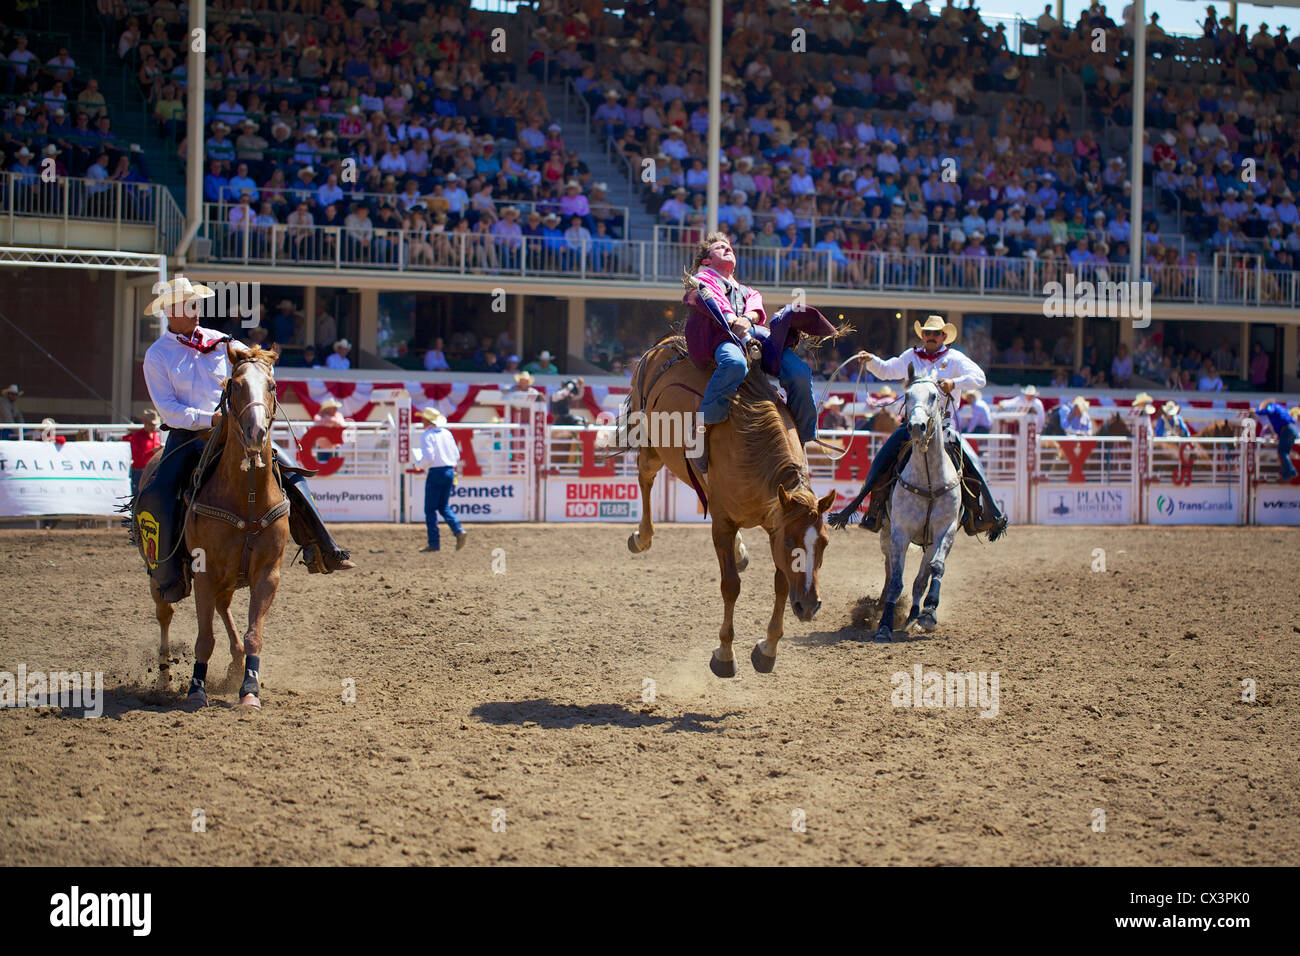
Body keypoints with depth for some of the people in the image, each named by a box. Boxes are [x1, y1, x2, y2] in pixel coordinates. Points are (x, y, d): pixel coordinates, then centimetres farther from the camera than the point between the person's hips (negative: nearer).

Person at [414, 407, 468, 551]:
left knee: (430, 509, 2)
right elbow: (457, 456, 11)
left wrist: (419, 464, 0)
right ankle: (458, 530, -4)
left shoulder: (427, 436, -9)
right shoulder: (447, 433, 11)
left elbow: (428, 458, -18)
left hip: (435, 472, -7)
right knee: (444, 506, 17)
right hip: (450, 471, 7)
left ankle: (434, 543, 0)